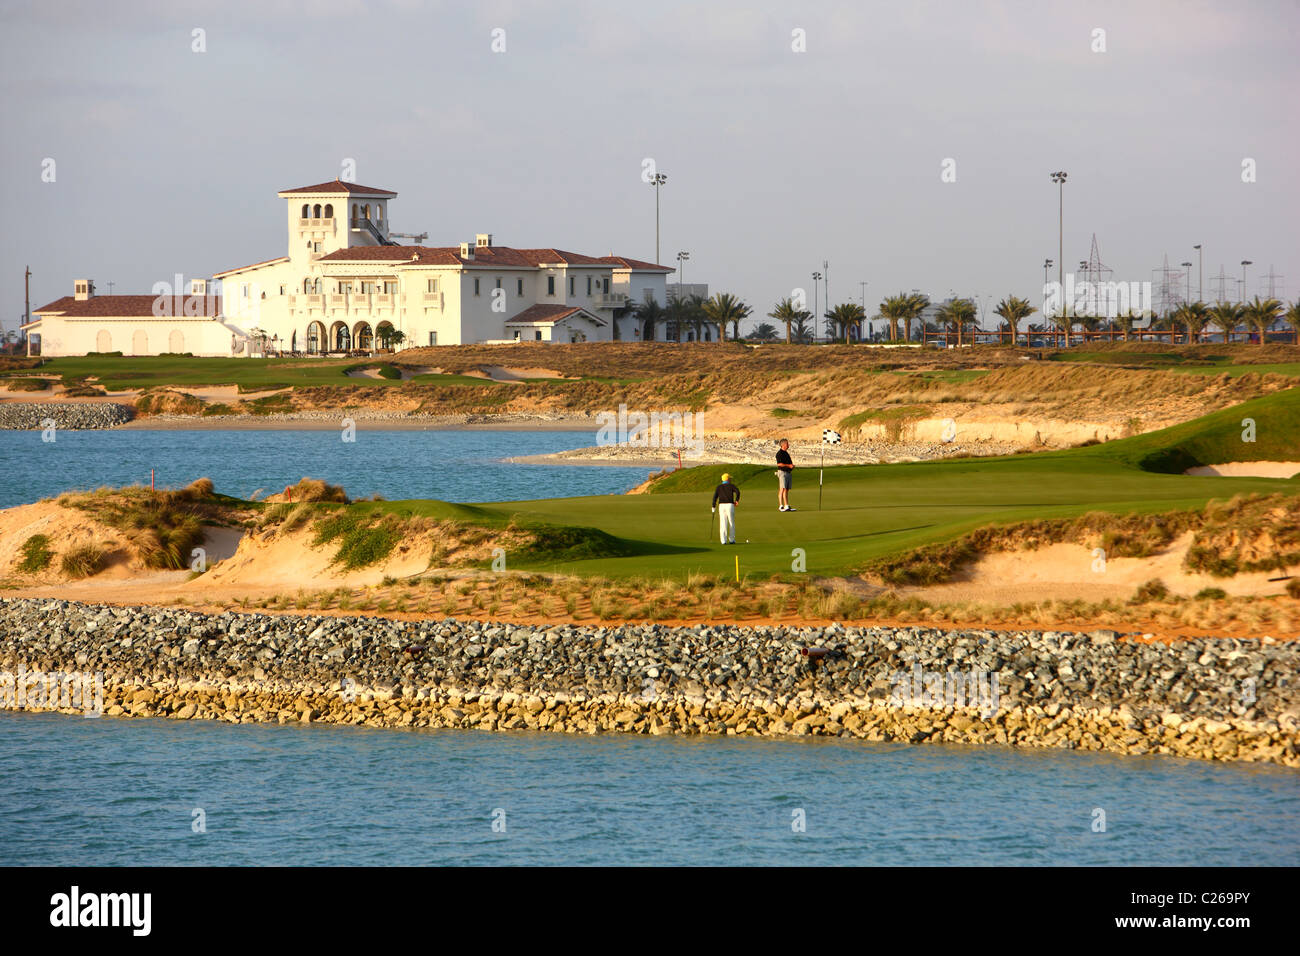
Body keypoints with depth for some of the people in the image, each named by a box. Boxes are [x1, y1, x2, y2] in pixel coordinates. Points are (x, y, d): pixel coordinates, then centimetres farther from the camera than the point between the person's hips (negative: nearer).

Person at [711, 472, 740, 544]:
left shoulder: (718, 487, 11)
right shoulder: (731, 486, 5)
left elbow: (715, 497, 1)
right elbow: (737, 491, -14)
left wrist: (713, 507, 2)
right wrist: (737, 500, -2)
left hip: (721, 506, 2)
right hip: (730, 505, -2)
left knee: (723, 523, 1)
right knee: (731, 523, 8)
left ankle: (723, 540, -7)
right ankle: (731, 540, 9)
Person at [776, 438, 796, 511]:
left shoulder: (786, 453, 20)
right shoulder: (779, 453, -8)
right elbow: (779, 464, -17)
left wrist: (792, 465, 9)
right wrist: (789, 465, -14)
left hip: (788, 473, 9)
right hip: (782, 472, -9)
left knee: (786, 490, 6)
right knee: (782, 489, -13)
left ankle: (786, 506, 4)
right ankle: (781, 506, -15)